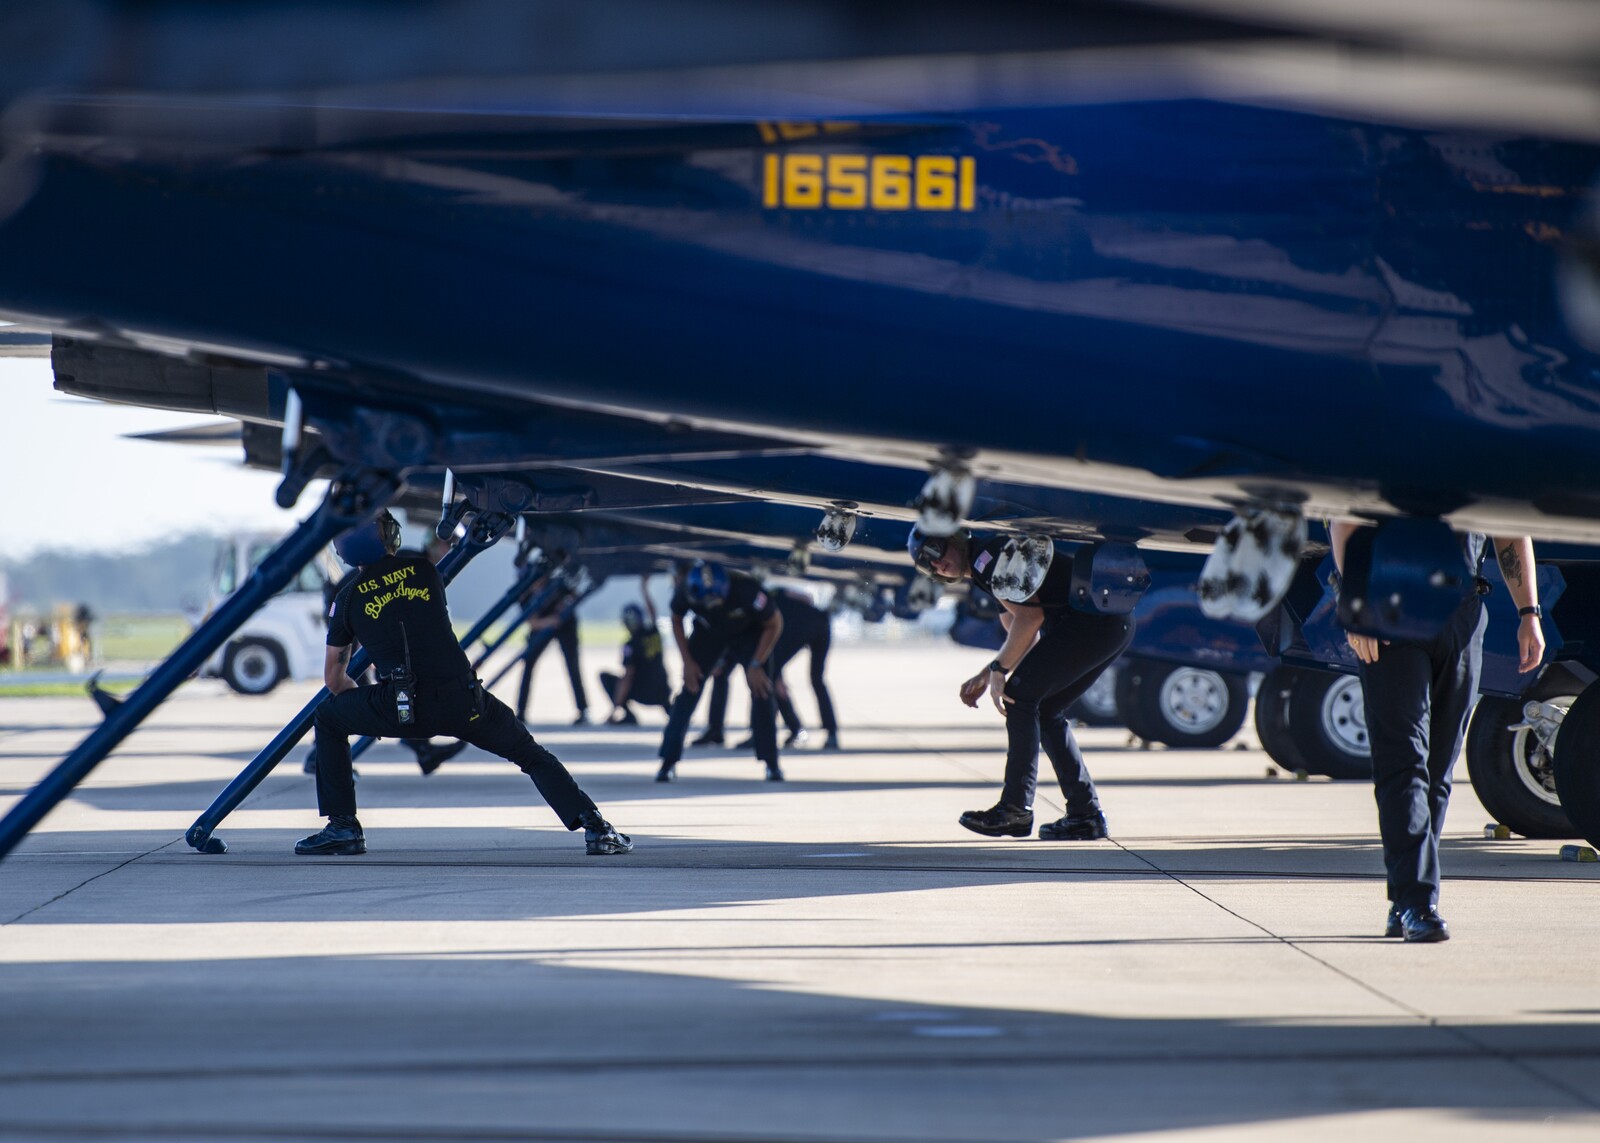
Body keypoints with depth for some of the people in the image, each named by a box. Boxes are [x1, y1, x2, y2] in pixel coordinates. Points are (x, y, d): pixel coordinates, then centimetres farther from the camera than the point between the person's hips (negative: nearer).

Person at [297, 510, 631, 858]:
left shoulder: (347, 598, 9)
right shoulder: (423, 569, 13)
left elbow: (333, 677, 18)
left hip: (401, 710, -1)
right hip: (463, 700, 1)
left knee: (329, 718, 24)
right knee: (531, 753, 20)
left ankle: (342, 827, 16)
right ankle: (594, 826, 4)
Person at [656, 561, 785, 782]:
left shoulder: (747, 590, -40)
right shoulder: (685, 592, -32)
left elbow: (774, 625, -21)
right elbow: (676, 621, -6)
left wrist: (756, 665, -23)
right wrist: (688, 662, -12)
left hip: (750, 634, -2)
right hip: (708, 632, 2)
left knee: (761, 691, -15)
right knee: (689, 692, -8)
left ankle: (771, 763, -4)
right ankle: (668, 762, -1)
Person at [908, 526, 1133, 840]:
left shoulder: (986, 558, -7)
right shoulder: (992, 568, 25)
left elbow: (1030, 618, -15)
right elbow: (1026, 639, 28)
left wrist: (999, 670, -7)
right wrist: (984, 676, 19)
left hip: (1093, 621, -10)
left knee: (1020, 693, -6)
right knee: (1044, 709, 15)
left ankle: (1016, 808, -5)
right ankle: (1085, 814, 14)